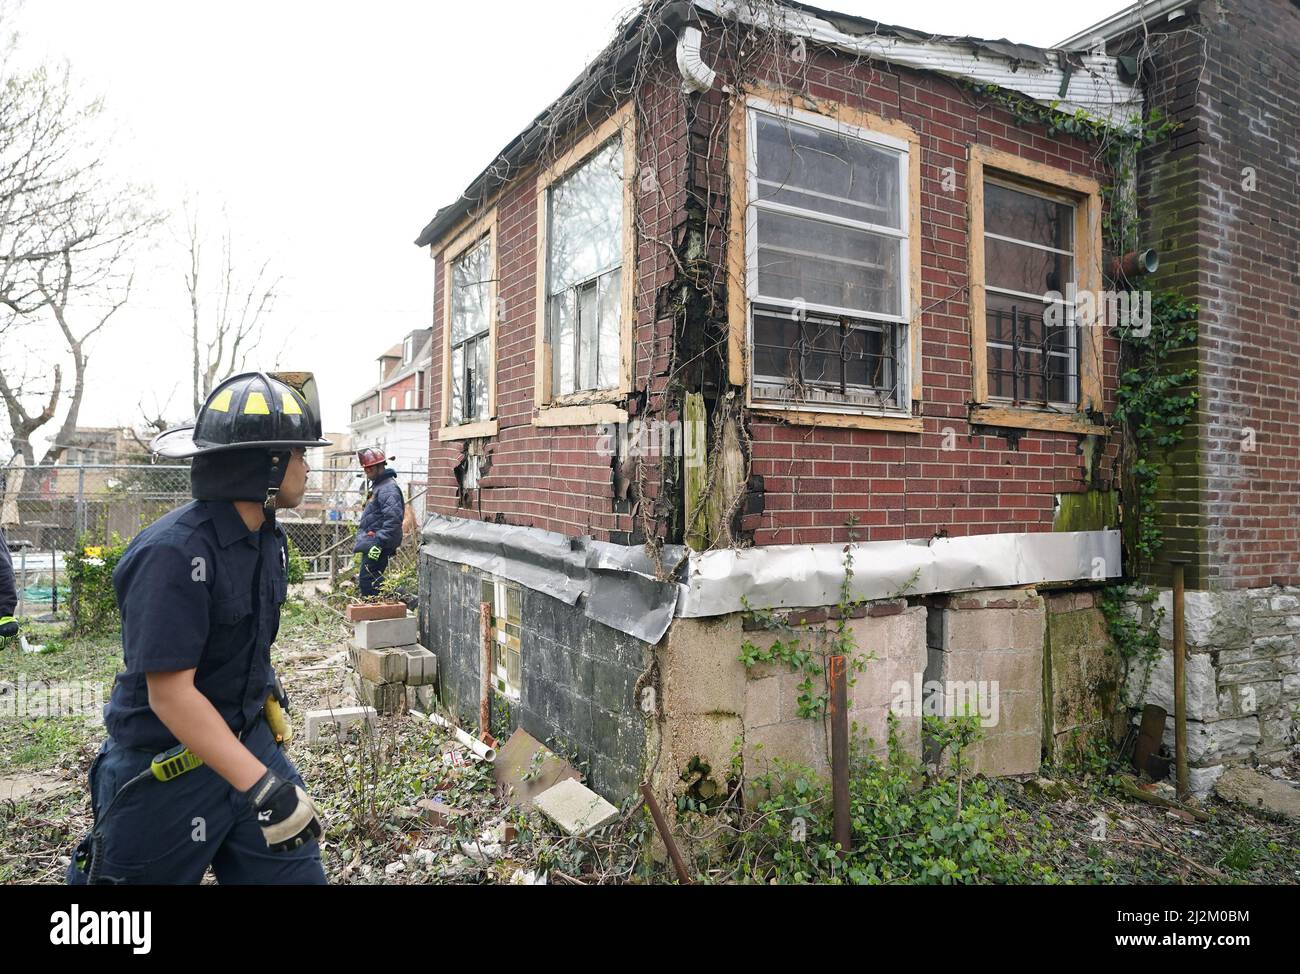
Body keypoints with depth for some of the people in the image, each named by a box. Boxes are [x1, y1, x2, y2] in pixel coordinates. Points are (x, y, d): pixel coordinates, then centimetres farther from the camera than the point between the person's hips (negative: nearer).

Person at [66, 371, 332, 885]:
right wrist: (261, 784, -31)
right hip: (166, 769, -6)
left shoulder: (268, 537, -1)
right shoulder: (175, 553, -26)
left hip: (248, 741, 7)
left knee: (294, 870, 9)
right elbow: (170, 693, -27)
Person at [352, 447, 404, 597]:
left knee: (368, 582, -11)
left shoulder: (388, 489, -17)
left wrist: (379, 544, -27)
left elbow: (393, 519, -27)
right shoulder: (377, 485, 18)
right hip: (370, 544, 11)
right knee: (368, 582, 14)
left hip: (376, 545, -11)